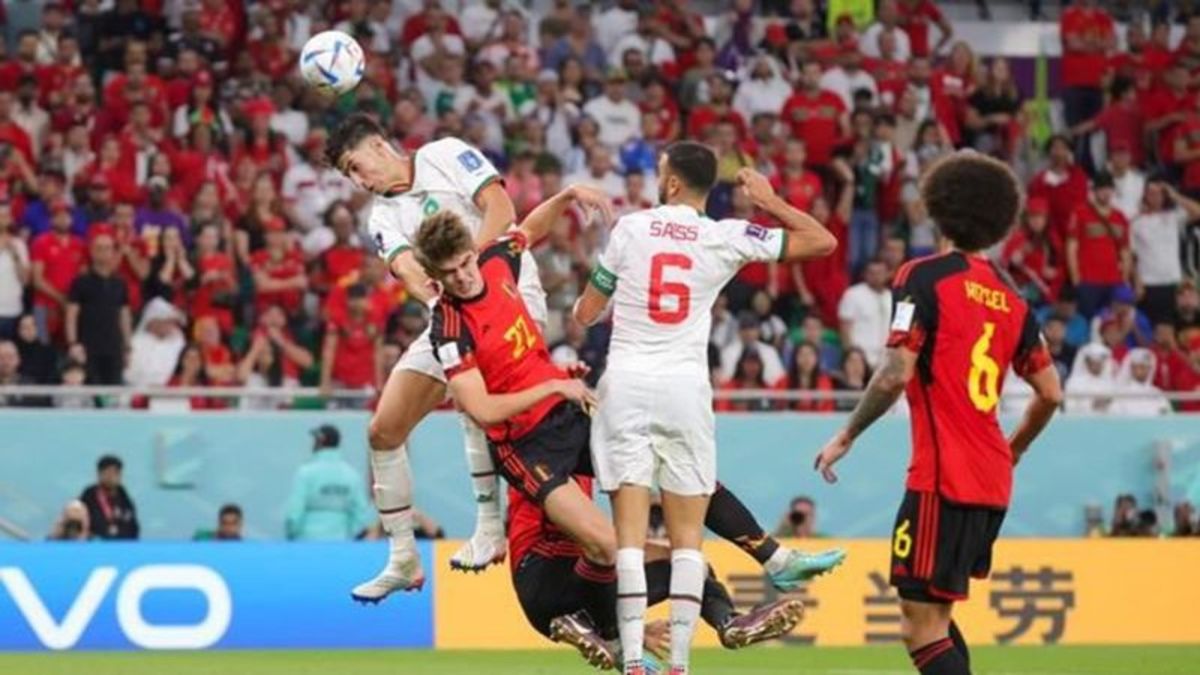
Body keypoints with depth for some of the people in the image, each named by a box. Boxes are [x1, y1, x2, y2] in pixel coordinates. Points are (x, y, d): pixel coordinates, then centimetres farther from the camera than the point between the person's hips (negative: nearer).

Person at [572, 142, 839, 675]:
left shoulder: (630, 227, 3)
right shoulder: (727, 238, 1)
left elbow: (585, 315, 10)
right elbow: (823, 241, 5)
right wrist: (769, 202, 17)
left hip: (625, 384, 0)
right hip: (685, 389, 0)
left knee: (630, 529, -2)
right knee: (687, 535, 5)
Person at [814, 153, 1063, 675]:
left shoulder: (924, 278, -7)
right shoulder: (1011, 300, 13)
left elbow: (896, 375, -16)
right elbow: (1050, 393, 16)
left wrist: (846, 437, -4)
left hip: (943, 479, -7)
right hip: (992, 482, 8)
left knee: (923, 628, -8)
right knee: (932, 614, 20)